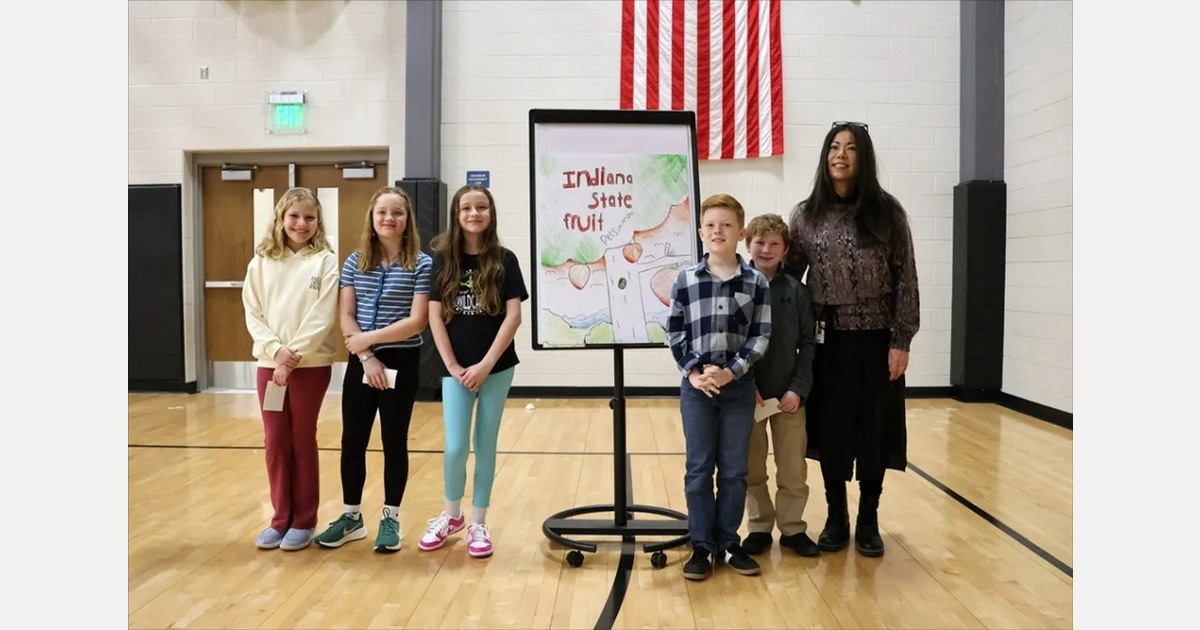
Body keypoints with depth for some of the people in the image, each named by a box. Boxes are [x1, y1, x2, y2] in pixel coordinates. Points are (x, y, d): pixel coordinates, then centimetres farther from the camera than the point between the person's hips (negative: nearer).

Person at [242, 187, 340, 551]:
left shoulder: (324, 261, -5)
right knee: (275, 442, 8)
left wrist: (293, 356, -16)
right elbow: (252, 314, 2)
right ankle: (281, 518, 21)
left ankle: (304, 521, 17)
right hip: (269, 361, 3)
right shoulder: (261, 261, 5)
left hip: (311, 363, -3)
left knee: (302, 440, 6)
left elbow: (322, 317, -11)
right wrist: (276, 348, -13)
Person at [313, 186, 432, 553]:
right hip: (361, 362, 3)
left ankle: (390, 518, 20)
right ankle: (352, 516, 23)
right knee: (352, 440, 8)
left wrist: (369, 338, -16)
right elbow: (346, 317, 0)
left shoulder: (422, 264, -7)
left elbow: (417, 321, -14)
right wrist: (367, 357, -11)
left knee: (394, 441, 6)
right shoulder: (355, 263, 4)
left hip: (401, 363, -3)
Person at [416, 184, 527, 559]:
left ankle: (478, 523, 20)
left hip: (496, 367, 0)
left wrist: (486, 364, -13)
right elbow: (435, 316, -1)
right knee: (455, 448, -3)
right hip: (455, 369, 0)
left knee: (485, 445, 7)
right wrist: (453, 366, -8)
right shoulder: (442, 259, 2)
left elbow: (513, 316, -6)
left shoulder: (504, 260, 0)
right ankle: (451, 515, 22)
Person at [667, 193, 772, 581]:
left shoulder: (757, 283, 0)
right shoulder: (685, 280, 0)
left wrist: (731, 371, -12)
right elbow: (675, 333, 1)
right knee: (699, 469, 5)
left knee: (734, 470, 8)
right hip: (696, 387, 0)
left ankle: (728, 543, 21)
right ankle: (702, 546, 15)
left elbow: (761, 335, -2)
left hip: (739, 387, 0)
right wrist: (693, 372, -10)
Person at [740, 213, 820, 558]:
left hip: (788, 395, 1)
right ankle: (759, 527, 24)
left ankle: (793, 528, 23)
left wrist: (799, 388, -9)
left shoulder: (796, 291, 1)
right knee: (752, 470, 10)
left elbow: (807, 344, 1)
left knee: (793, 469, 8)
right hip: (747, 395, -1)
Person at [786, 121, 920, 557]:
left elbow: (905, 281, -3)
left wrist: (901, 341, -8)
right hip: (828, 340, 1)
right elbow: (789, 276, 5)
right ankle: (836, 519, 23)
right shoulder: (806, 215, 2)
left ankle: (868, 521, 22)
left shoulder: (887, 213, -3)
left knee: (873, 428, 6)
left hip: (876, 339, -1)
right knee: (829, 428, 7)